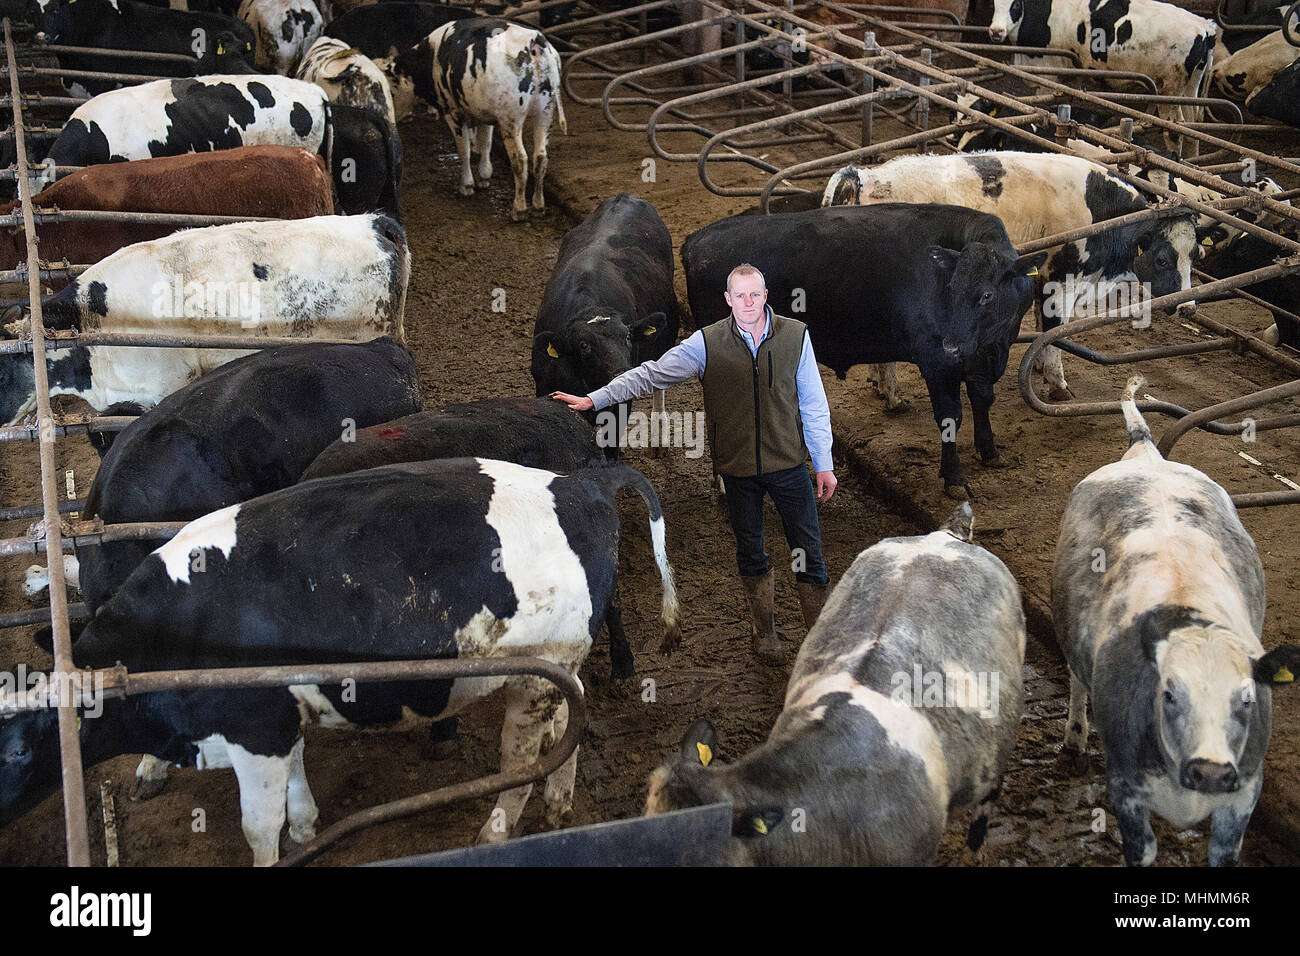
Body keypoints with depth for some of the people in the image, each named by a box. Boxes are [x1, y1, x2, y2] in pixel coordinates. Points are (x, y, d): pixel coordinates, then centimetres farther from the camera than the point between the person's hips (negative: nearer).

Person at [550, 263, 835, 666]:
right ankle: (763, 630, 33)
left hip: (789, 464, 0)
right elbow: (651, 374, -3)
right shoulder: (707, 342, -6)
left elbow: (814, 404, 1)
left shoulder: (795, 336, -4)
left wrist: (824, 464, 2)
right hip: (738, 469, 1)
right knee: (750, 552, 14)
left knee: (808, 552, 2)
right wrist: (594, 399, -8)